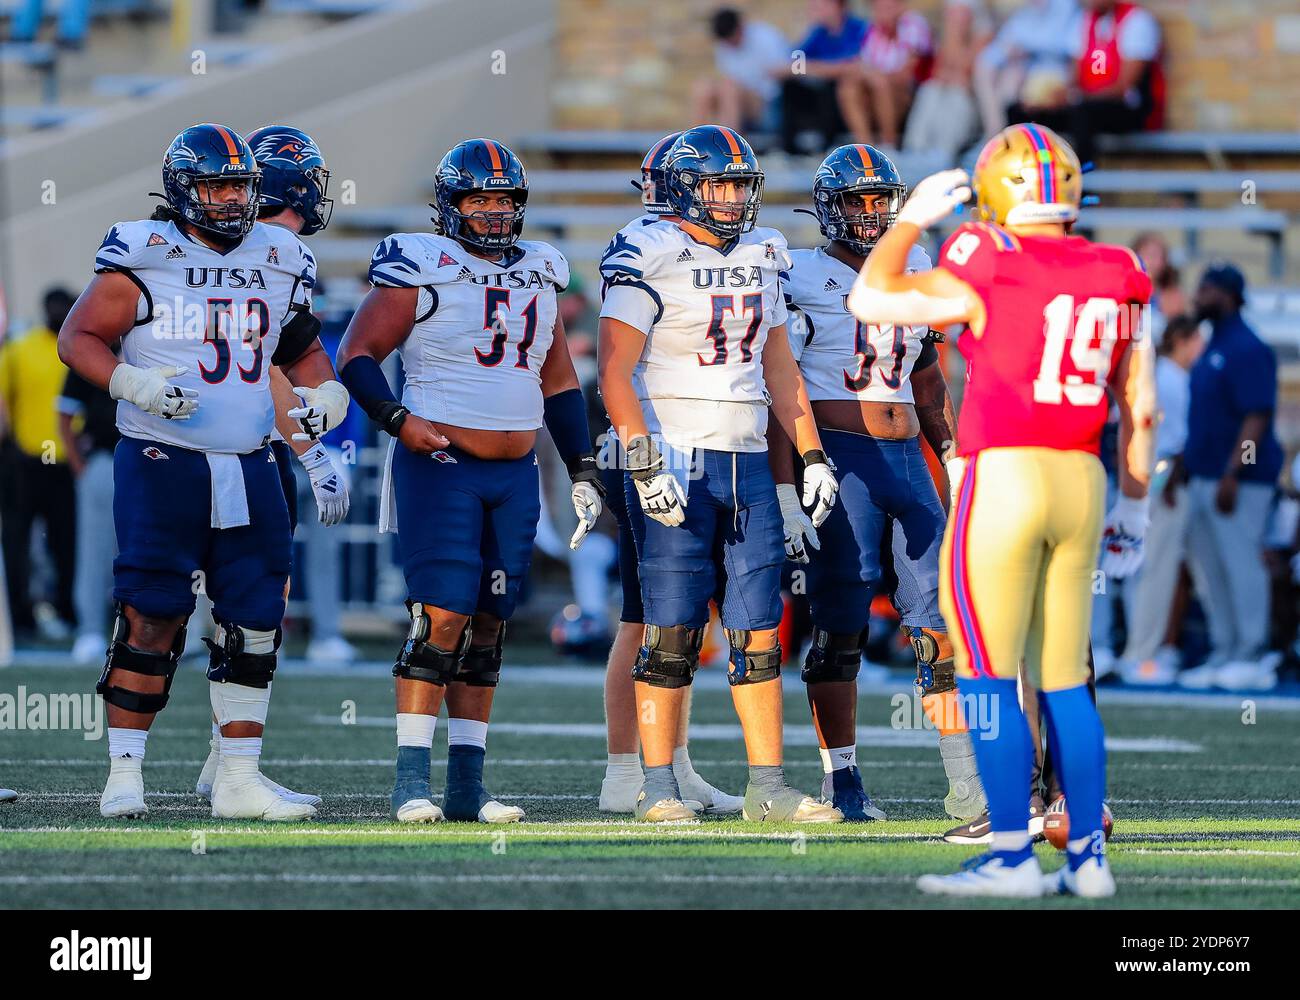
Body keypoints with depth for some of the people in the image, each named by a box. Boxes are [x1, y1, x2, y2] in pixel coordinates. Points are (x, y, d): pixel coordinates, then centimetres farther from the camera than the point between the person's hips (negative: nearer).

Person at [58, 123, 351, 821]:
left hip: (247, 468, 5)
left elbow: (301, 347, 23)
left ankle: (239, 778, 10)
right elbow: (78, 338, -4)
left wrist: (323, 392, 3)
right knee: (151, 619, -6)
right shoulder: (142, 258, -6)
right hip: (161, 465, -5)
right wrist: (134, 384, -20)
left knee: (254, 622, 3)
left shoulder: (279, 261, 10)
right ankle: (124, 776, 1)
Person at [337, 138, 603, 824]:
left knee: (487, 625, 6)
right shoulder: (419, 267, -5)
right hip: (441, 463, -6)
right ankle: (412, 781, -12)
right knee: (441, 614, -14)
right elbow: (357, 355, -5)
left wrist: (583, 471, 16)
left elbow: (558, 380, 21)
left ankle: (467, 786, 8)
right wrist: (397, 418, -20)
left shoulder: (538, 272, 14)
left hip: (516, 473, 6)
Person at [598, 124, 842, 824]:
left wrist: (812, 455, 16)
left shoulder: (761, 254, 14)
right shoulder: (650, 257, -8)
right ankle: (658, 788, 1)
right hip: (675, 462, -6)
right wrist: (644, 462, -19)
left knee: (757, 628, 4)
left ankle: (768, 786, 6)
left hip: (746, 461, 6)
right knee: (673, 629, -5)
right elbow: (615, 372, -11)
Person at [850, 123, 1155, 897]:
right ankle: (1089, 856, 13)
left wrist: (913, 220, 12)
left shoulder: (989, 274, -11)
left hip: (999, 479, -6)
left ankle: (1014, 856, -3)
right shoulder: (1115, 281, 6)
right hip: (1081, 484, 6)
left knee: (990, 680, 0)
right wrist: (1134, 506, 19)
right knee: (1063, 681, 13)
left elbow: (871, 301, -1)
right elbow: (1142, 410, 9)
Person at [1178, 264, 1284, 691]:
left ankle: (1253, 659, -5)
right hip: (1203, 476, 10)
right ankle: (1223, 653, 18)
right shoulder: (1212, 349, 16)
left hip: (1240, 479, -10)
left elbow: (1256, 418, -20)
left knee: (1241, 563, -8)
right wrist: (1183, 466, 21)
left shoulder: (1248, 351, -14)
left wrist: (1231, 475, -25)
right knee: (1209, 568, 11)